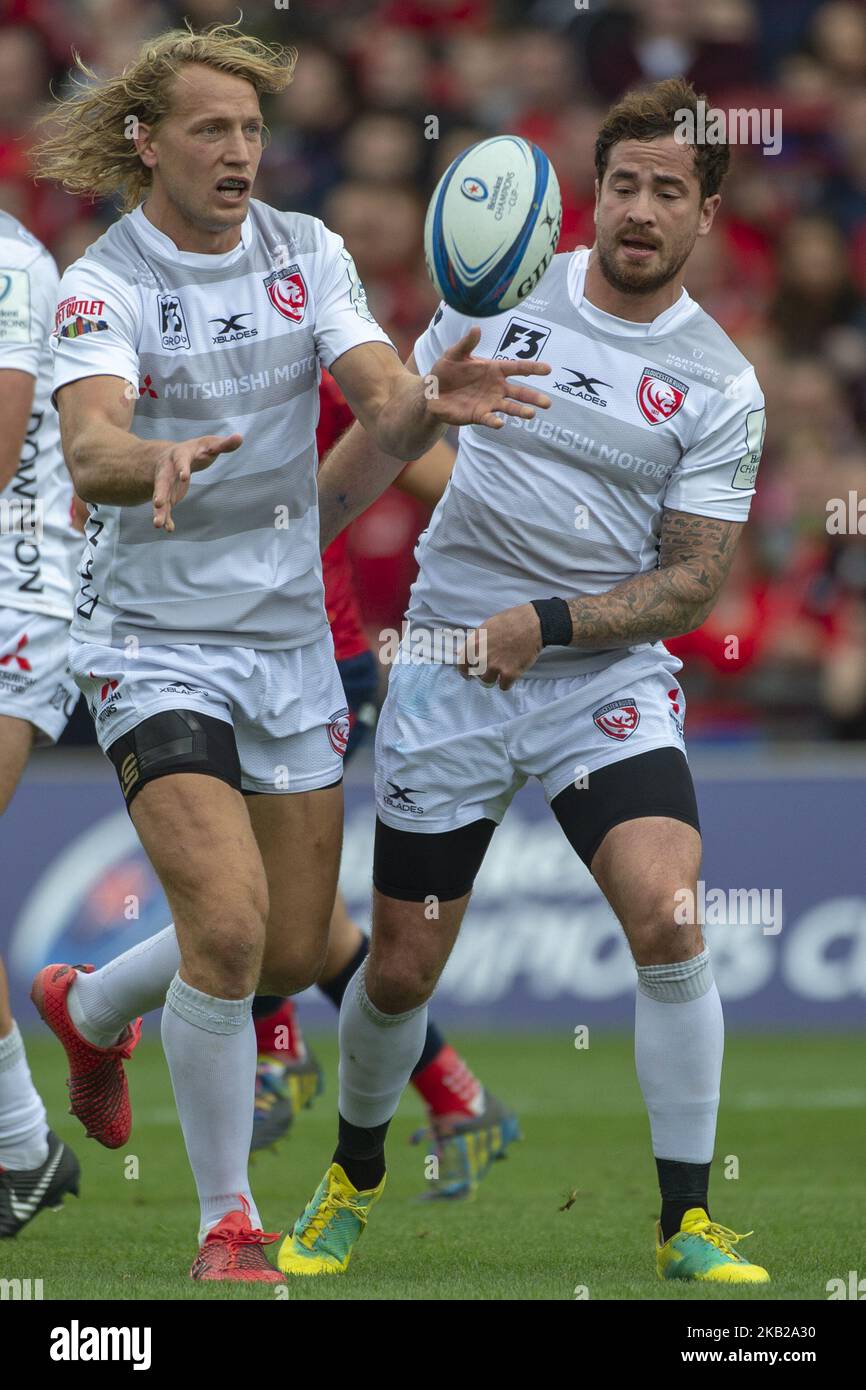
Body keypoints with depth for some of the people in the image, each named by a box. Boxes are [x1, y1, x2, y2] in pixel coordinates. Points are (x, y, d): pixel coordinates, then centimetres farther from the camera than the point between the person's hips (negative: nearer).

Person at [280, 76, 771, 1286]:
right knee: (401, 969, 3)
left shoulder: (721, 388, -5)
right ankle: (355, 1176, 32)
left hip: (609, 679, -1)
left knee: (670, 922, -22)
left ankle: (687, 1224, -11)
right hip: (446, 674, 1)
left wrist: (549, 623, -18)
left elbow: (693, 580, -6)